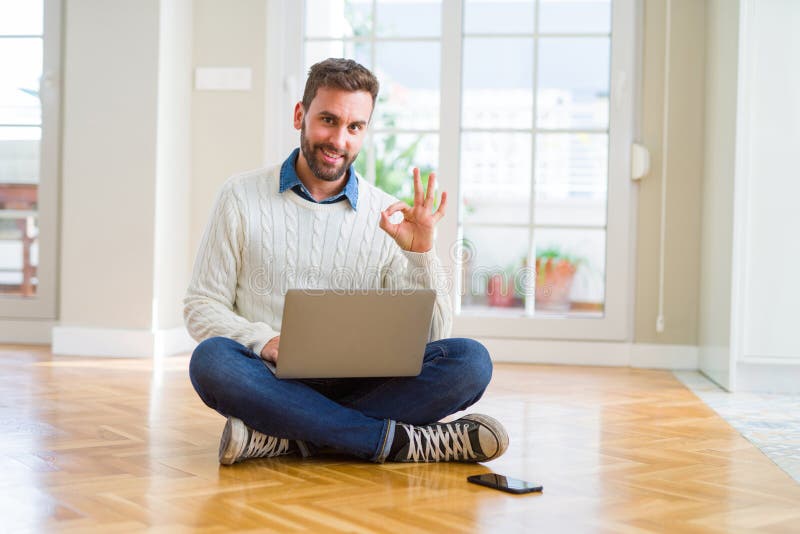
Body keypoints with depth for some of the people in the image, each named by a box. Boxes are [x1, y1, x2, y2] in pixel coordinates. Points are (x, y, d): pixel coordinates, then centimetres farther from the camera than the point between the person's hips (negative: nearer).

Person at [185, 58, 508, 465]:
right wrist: (265, 341, -16)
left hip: (359, 387, 2)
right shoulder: (242, 197, 5)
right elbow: (201, 307, 3)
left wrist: (420, 254, -11)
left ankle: (286, 439, -28)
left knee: (470, 361, -22)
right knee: (211, 359, -34)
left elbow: (429, 338, 4)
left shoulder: (388, 217, 7)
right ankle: (398, 441, -28)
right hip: (276, 383, -1)